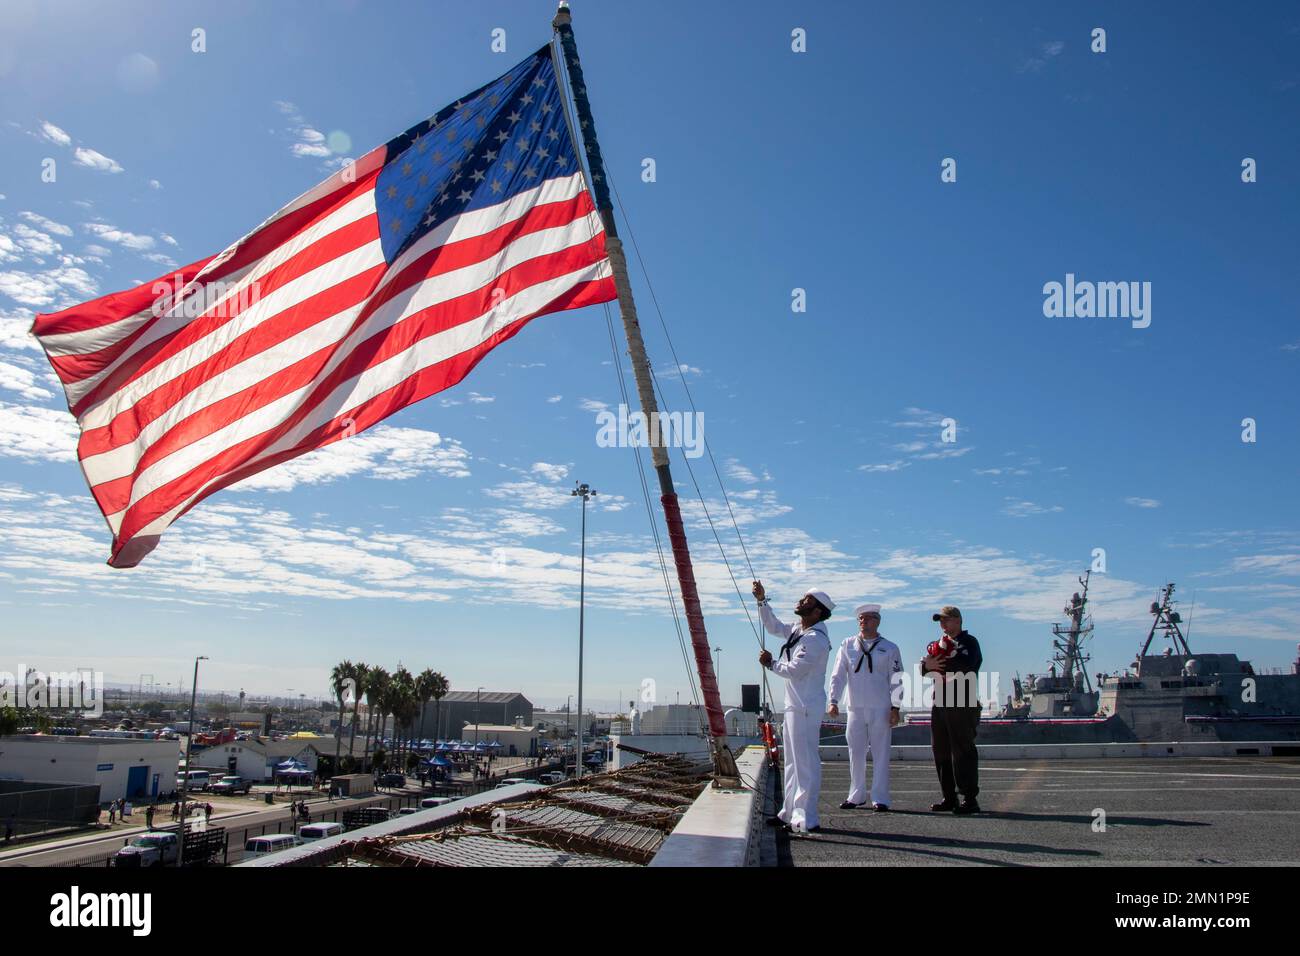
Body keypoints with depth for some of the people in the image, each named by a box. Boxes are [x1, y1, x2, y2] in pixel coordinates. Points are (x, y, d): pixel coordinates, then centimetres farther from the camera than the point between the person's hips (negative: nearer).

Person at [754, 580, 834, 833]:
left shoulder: (815, 639, -18)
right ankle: (790, 812, 25)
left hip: (806, 707, -10)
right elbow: (774, 627, 26)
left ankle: (807, 819, -4)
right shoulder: (798, 630, 12)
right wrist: (762, 600, 16)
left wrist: (771, 663, -4)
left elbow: (794, 670, -21)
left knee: (806, 762, -8)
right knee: (792, 760, 16)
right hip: (794, 705, 10)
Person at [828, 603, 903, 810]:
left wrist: (895, 708, -4)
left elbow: (896, 679, 3)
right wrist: (834, 702, -4)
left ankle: (880, 799, 8)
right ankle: (856, 796, 18)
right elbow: (837, 675, 5)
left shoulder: (889, 648, 4)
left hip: (881, 709, -2)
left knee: (880, 754, 1)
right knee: (856, 754, 7)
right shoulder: (847, 645, 8)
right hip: (855, 708, 2)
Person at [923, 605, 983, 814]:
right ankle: (949, 797, 15)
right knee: (941, 751, 7)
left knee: (963, 752, -7)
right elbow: (923, 667, 11)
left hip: (963, 705, -7)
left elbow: (967, 666, -20)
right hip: (940, 705, 7)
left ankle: (969, 799, -3)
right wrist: (928, 665, -12)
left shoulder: (969, 642, 0)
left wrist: (941, 662, -16)